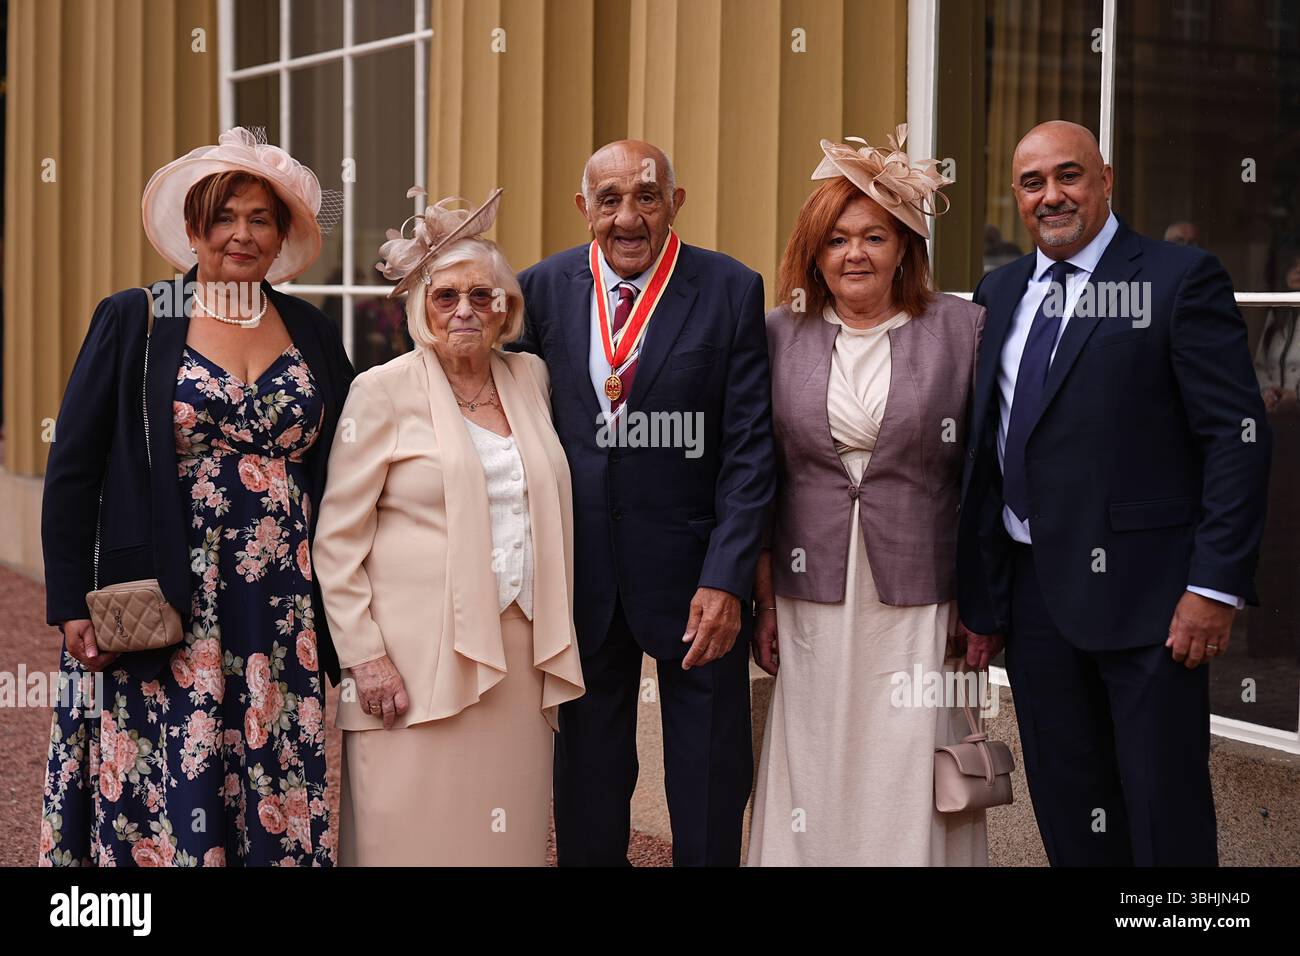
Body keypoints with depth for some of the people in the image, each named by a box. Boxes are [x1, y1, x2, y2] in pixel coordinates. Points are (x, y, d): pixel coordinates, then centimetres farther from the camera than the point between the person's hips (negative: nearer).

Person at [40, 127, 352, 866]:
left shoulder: (314, 334, 9)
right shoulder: (133, 322, 1)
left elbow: (340, 478, 12)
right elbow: (72, 472, -1)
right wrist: (72, 608, -7)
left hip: (283, 624, 3)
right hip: (160, 616, -2)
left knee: (279, 804, 3)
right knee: (163, 804, -1)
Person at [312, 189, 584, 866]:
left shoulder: (529, 379, 12)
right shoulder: (384, 391, -3)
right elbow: (336, 538, -4)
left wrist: (554, 648, 15)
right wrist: (363, 655, -10)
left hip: (520, 656, 5)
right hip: (415, 661, -4)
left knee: (509, 834, 6)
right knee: (416, 836, -1)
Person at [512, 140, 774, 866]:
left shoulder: (732, 291, -7)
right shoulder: (544, 288, 1)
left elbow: (751, 447, -9)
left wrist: (727, 579, -16)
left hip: (695, 569, -2)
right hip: (583, 576, 2)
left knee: (710, 794, 10)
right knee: (587, 790, 16)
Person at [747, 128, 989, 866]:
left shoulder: (961, 328, 0)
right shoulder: (780, 335, 5)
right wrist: (762, 599, 7)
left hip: (920, 609, -1)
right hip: (811, 605, 2)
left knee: (912, 787, 1)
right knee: (816, 778, 5)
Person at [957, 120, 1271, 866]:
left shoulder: (1181, 279, -5)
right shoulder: (999, 293, 13)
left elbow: (1239, 436, -9)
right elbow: (982, 446, 13)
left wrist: (1217, 585, -15)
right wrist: (974, 591, 9)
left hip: (1143, 592, -6)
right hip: (1031, 592, 6)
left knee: (1166, 817, 2)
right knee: (1066, 811, 13)